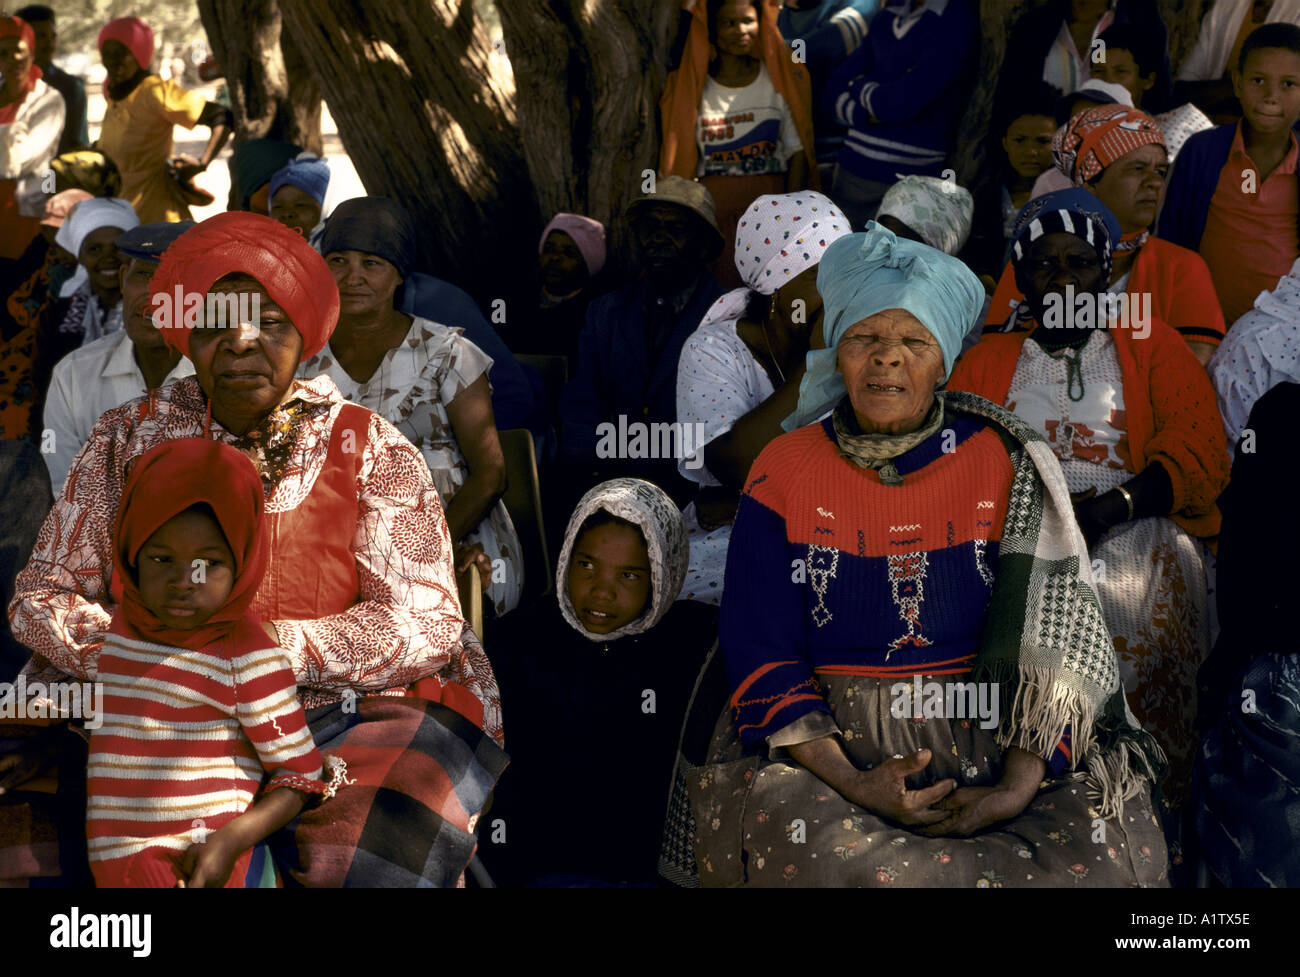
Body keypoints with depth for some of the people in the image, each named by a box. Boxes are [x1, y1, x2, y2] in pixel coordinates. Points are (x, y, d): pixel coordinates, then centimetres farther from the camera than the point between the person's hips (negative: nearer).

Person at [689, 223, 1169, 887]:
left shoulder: (1010, 468, 3)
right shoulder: (784, 472, 3)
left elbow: (1053, 644, -1)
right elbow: (760, 652, -1)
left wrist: (1016, 791, -16)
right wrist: (850, 784, -16)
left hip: (995, 740, 1)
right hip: (827, 744, 0)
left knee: (1108, 851, -26)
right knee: (788, 840, -33)